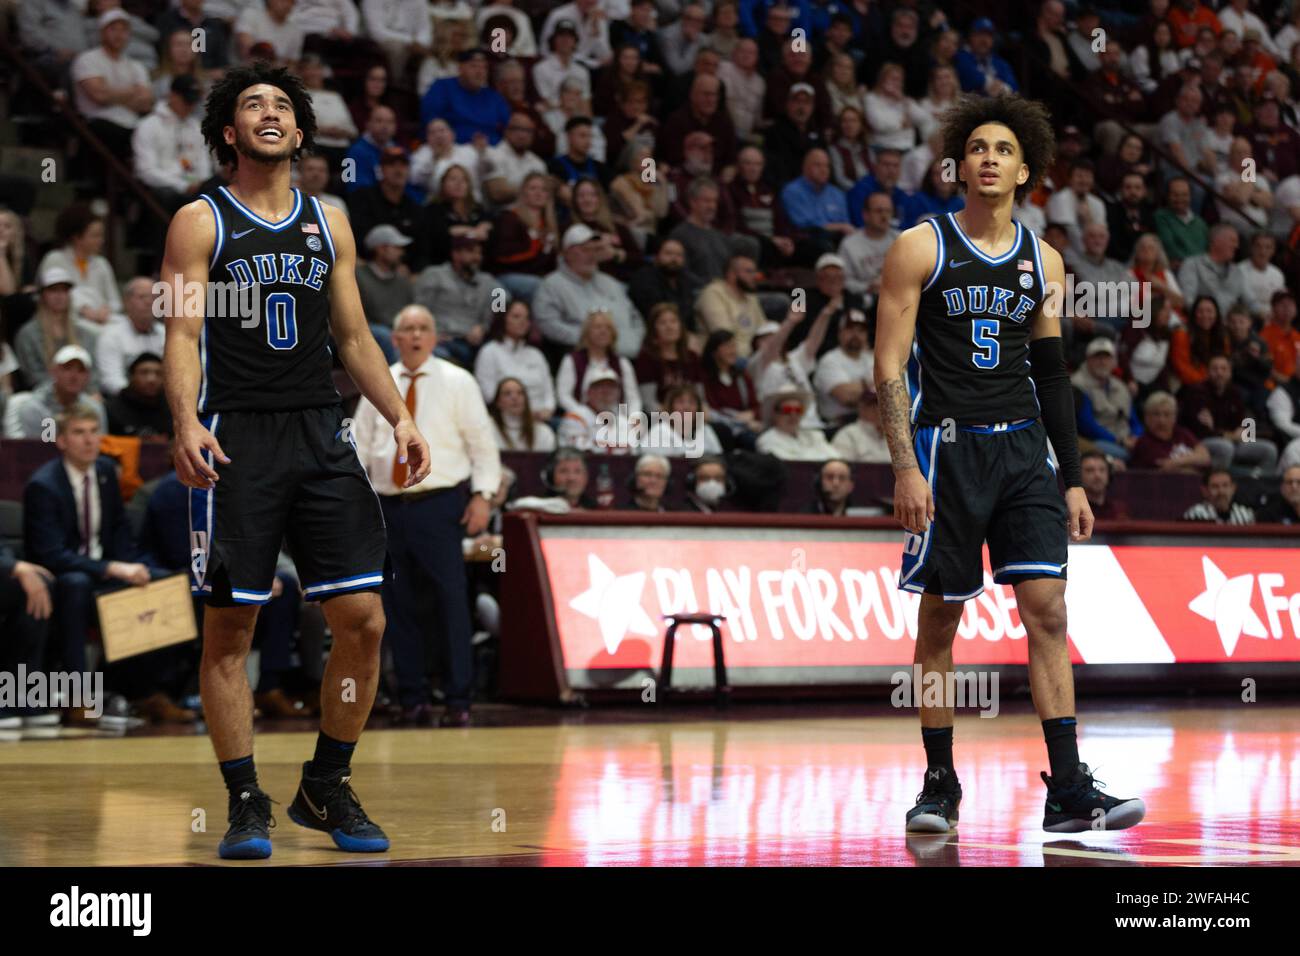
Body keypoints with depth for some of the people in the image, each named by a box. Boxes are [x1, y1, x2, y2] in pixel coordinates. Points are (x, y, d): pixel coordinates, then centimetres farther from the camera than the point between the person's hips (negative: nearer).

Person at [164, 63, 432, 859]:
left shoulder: (330, 223, 15)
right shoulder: (201, 222, 2)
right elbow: (183, 334, -6)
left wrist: (400, 415, 6)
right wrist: (187, 421, -22)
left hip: (322, 435, 4)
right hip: (237, 441, -4)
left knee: (364, 621, -2)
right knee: (230, 627, -3)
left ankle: (327, 787, 14)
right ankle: (247, 802, 6)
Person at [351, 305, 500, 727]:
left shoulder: (457, 382, 2)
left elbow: (482, 442, 1)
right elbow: (360, 444, 13)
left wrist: (482, 495, -8)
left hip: (439, 505, -4)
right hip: (389, 505, 4)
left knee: (450, 601, -8)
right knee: (398, 605, 5)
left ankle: (458, 700, -5)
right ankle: (413, 698, 12)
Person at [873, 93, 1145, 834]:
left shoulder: (1043, 261, 10)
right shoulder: (922, 248, -2)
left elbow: (1053, 377, 16)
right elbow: (889, 367, -6)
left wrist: (1073, 481, 11)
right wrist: (906, 468, -15)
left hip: (1023, 447, 3)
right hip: (945, 446, -3)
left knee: (1048, 608, -6)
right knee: (940, 618, 3)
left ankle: (1069, 791, -7)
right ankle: (940, 785, 15)